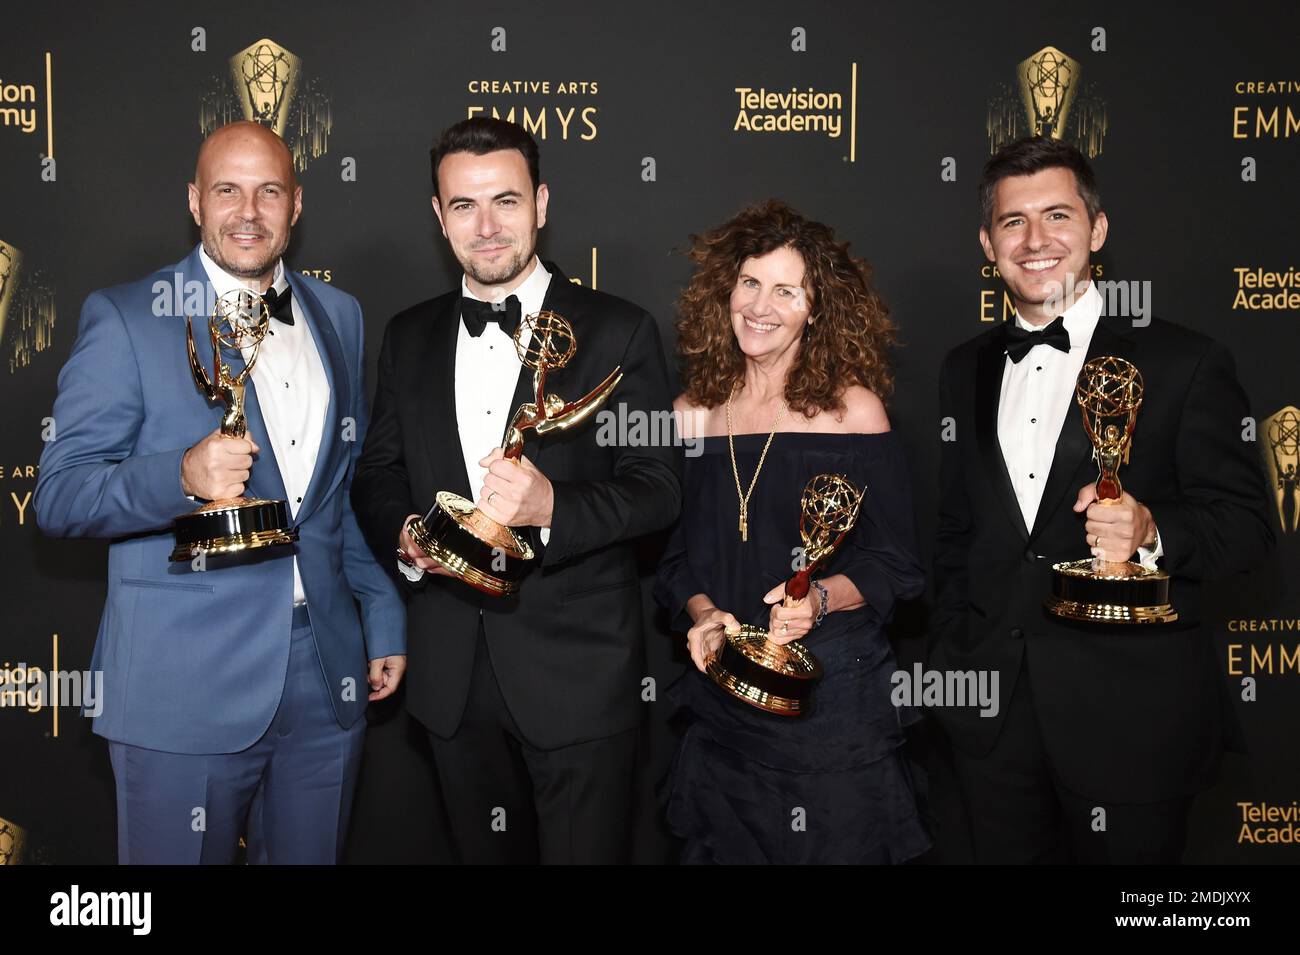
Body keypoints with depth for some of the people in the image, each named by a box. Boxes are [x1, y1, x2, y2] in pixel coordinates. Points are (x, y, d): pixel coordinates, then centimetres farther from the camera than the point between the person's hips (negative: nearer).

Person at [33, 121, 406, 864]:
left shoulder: (340, 317, 10)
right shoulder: (125, 318, -5)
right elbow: (58, 496, -8)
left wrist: (385, 619, 13)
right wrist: (182, 476, -26)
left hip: (327, 678, 4)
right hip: (183, 690, -4)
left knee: (311, 854, 15)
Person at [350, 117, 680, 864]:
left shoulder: (617, 331, -6)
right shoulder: (409, 337, 8)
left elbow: (658, 488, -10)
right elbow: (378, 474, 13)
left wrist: (551, 507, -28)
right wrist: (406, 535, -10)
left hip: (579, 672, -4)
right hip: (455, 679, 4)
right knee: (488, 854, 21)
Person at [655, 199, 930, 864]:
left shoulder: (851, 408, -7)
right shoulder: (693, 412, 3)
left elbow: (892, 562, -5)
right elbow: (677, 554, 10)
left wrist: (819, 599, -23)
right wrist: (702, 614, -9)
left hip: (832, 689, -3)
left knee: (832, 846, 7)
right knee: (721, 846, 14)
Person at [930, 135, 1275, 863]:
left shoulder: (1184, 363, -4)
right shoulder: (966, 371, 10)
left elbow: (1247, 521, -5)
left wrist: (1151, 531, -25)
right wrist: (948, 655, 11)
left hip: (1130, 718, -4)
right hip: (994, 714, 4)